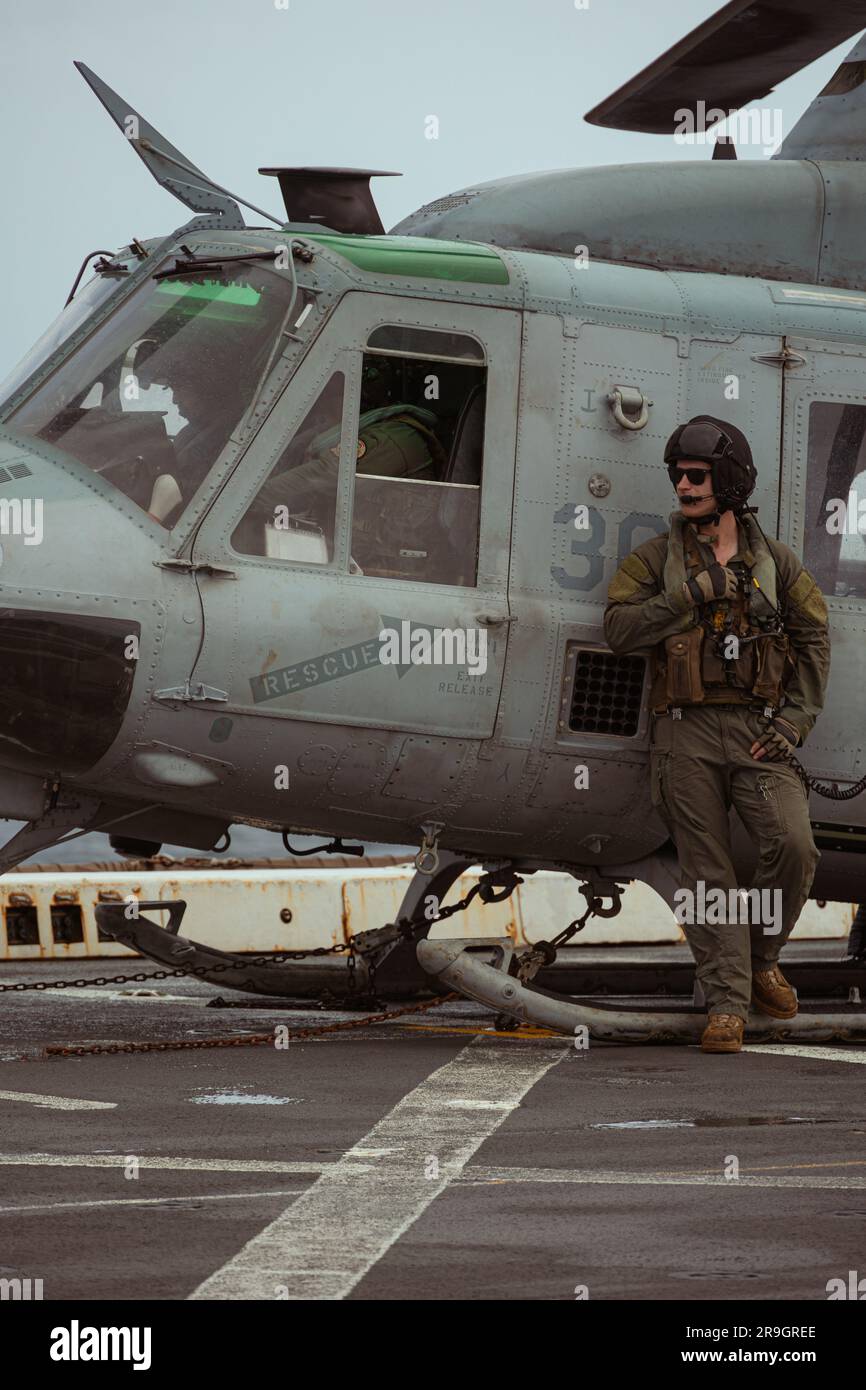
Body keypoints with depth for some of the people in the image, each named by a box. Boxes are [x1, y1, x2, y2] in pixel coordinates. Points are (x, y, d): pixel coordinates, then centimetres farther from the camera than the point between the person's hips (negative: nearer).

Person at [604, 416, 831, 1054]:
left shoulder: (773, 559, 11)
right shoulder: (656, 559, 10)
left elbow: (814, 639, 10)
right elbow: (619, 628, -3)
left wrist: (795, 721, -1)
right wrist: (695, 594, -10)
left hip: (758, 731, 0)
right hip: (687, 733, 0)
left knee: (793, 844, -18)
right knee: (707, 872, -2)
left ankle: (762, 958, 6)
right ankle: (727, 1003, 1)